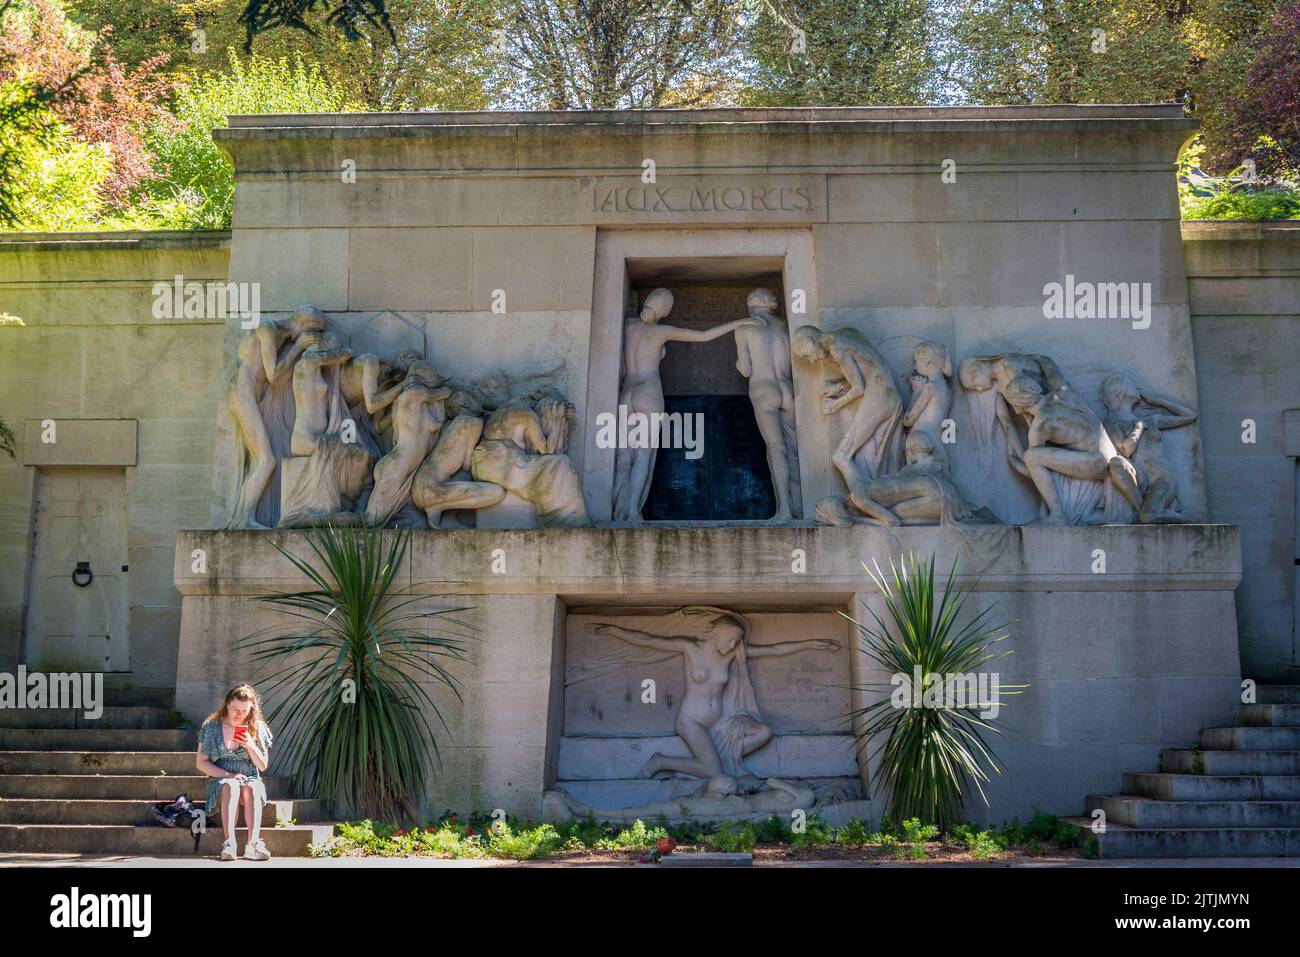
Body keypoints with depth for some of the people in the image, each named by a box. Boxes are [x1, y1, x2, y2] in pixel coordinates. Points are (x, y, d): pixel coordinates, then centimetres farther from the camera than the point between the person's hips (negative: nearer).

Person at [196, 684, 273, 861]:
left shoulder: (258, 728, 6)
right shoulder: (211, 727, 4)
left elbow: (263, 766, 6)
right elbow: (200, 763, 2)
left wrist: (250, 746, -13)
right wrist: (228, 775, -12)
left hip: (250, 779, 1)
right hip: (221, 781, -1)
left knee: (251, 790, -35)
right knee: (231, 787, -37)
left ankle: (253, 843, -48)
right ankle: (229, 843, -49)